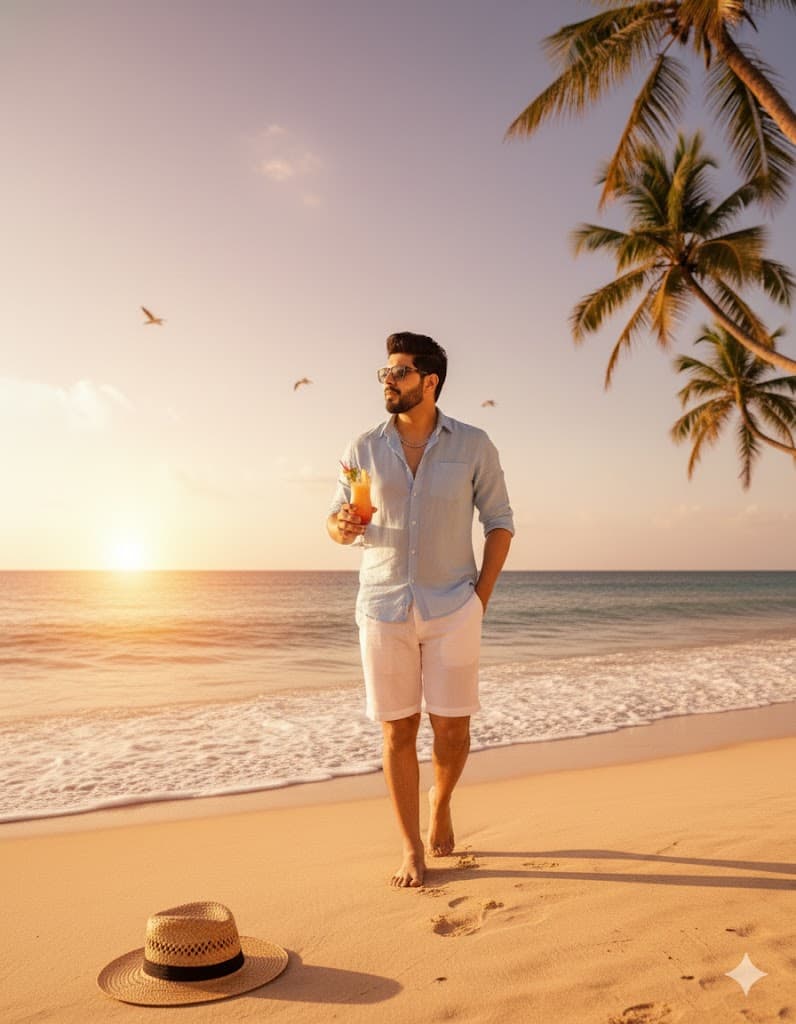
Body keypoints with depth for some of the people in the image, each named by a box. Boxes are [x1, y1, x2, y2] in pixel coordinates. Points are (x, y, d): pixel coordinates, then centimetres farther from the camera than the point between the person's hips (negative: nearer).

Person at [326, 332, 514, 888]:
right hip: (384, 609, 1)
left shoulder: (473, 445, 0)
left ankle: (441, 802, 37)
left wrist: (481, 597, -2)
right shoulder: (365, 449, 4)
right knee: (398, 731, 4)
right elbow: (337, 520, 10)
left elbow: (500, 522, 4)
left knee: (452, 727, 3)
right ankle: (412, 849, 21)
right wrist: (343, 526, -15)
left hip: (451, 610, -1)